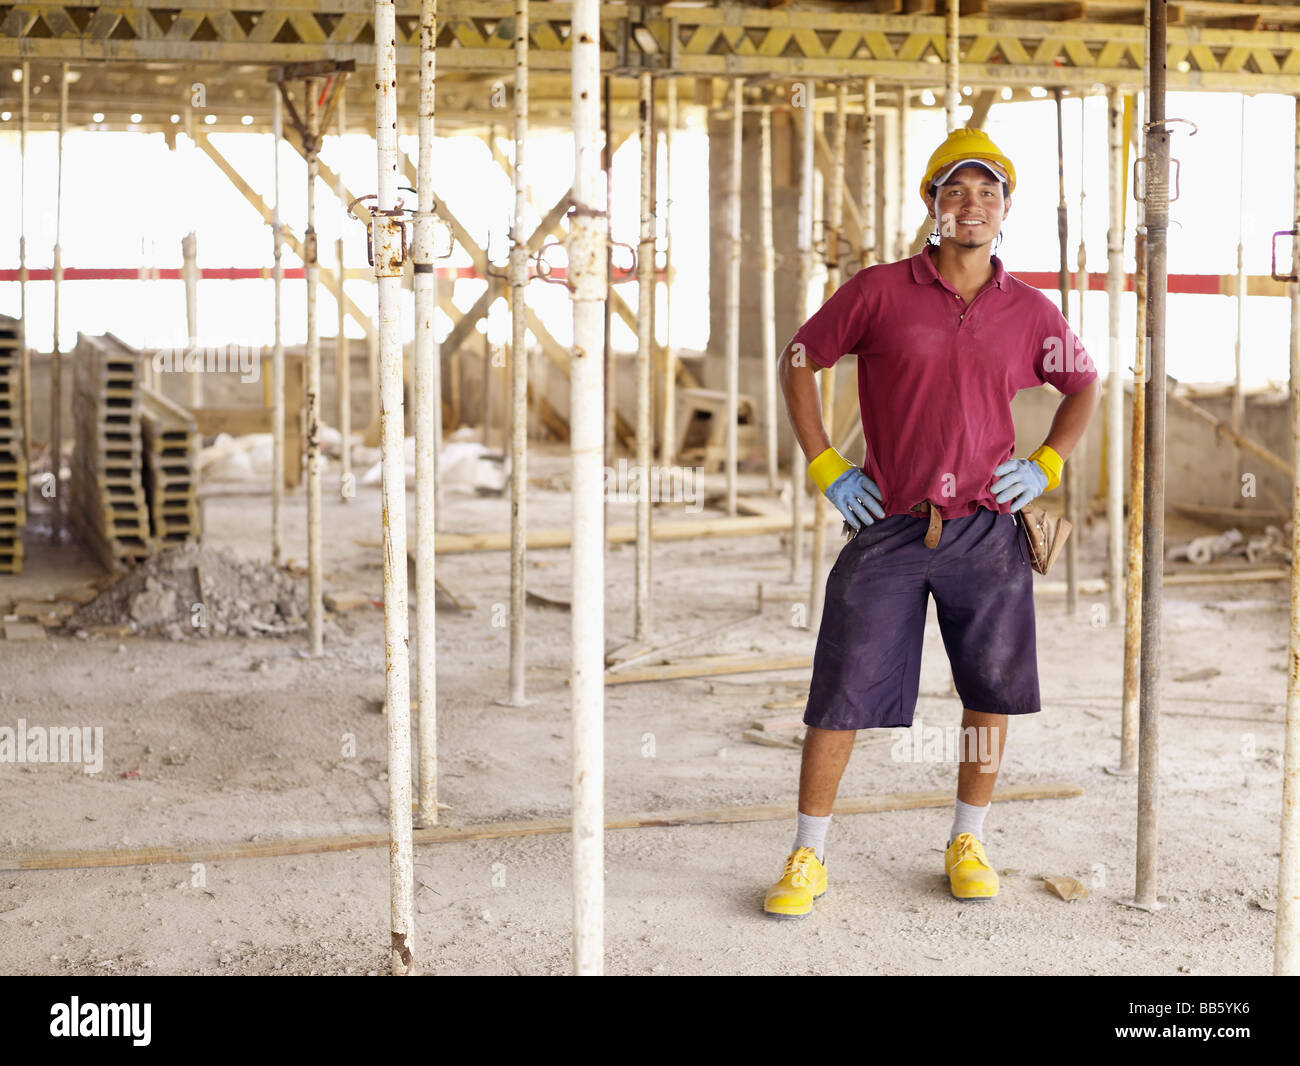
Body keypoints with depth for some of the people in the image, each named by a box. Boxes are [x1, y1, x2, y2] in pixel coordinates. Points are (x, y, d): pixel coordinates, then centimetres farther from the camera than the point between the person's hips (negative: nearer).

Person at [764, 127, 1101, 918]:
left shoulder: (1030, 313, 4)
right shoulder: (879, 292, -3)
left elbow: (1085, 385, 20)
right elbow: (798, 361, 6)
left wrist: (1047, 466, 7)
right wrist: (825, 467, 0)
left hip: (988, 532, 2)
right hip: (888, 528, -2)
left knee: (993, 695, 9)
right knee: (842, 697, -1)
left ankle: (968, 845, 28)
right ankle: (808, 858, 13)